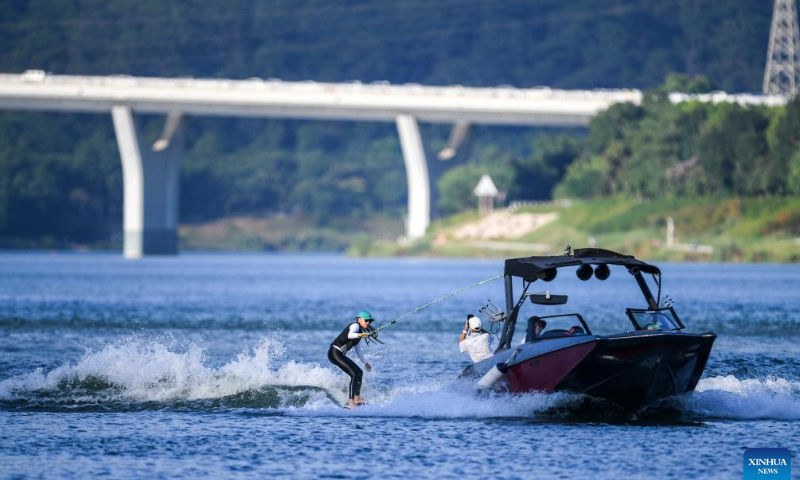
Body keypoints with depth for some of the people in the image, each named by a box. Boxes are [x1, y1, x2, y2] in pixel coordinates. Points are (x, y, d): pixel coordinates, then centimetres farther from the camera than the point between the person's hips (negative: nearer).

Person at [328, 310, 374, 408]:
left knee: (359, 372, 15)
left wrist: (365, 362, 40)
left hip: (340, 355, 10)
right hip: (335, 352, -10)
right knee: (355, 374, -19)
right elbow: (350, 335, -32)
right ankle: (351, 402, -26)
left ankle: (357, 398, 19)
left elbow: (358, 350, 33)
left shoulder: (360, 331, 21)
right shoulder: (355, 326, -8)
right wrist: (360, 335, -50)